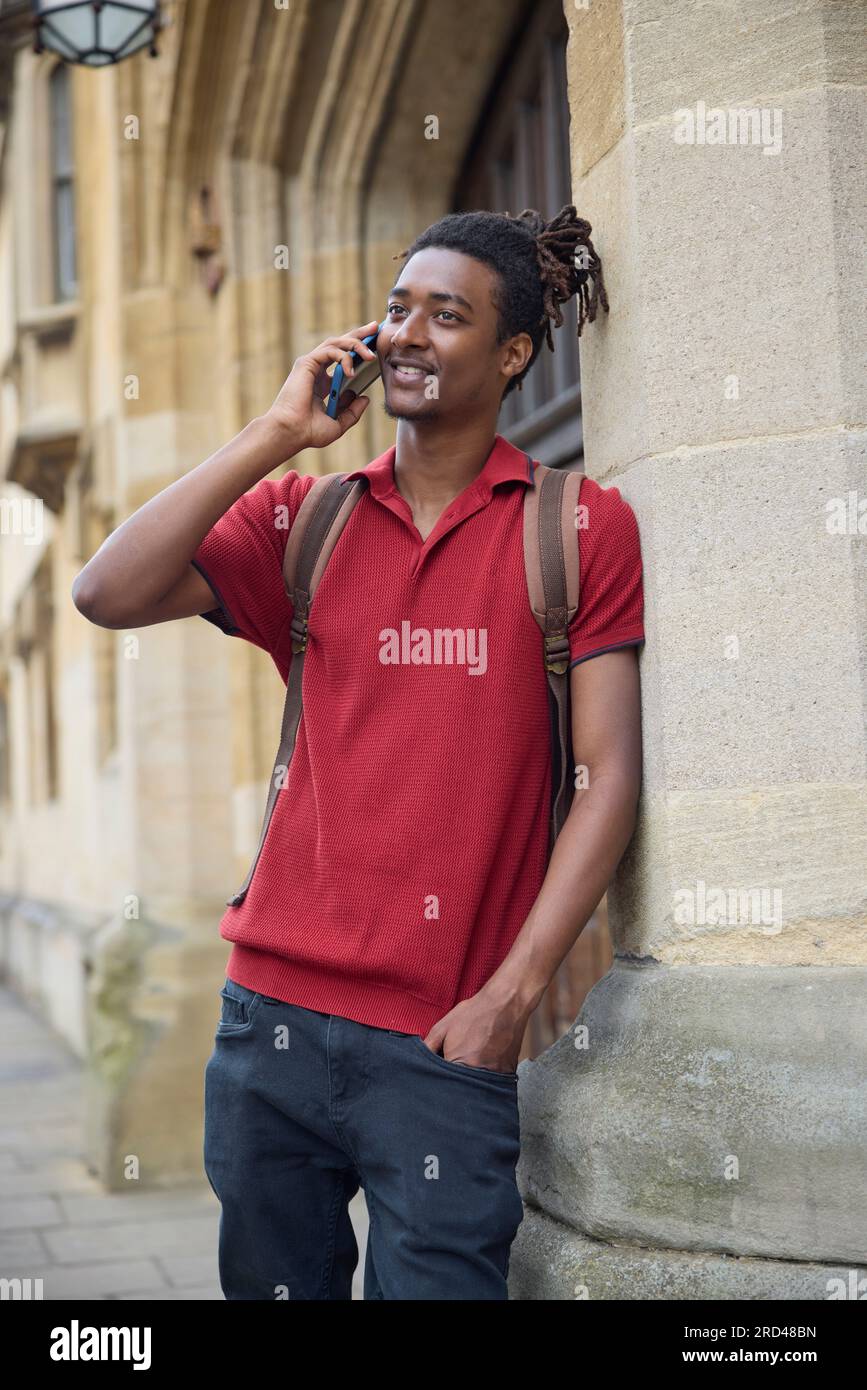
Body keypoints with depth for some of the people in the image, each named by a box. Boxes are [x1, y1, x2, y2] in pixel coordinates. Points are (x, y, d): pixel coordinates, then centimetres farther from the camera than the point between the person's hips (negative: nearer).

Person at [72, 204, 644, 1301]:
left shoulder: (582, 526, 1)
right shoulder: (302, 515, 9)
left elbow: (610, 774, -4)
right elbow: (107, 594, -5)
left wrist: (512, 991, -11)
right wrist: (277, 432, -6)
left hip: (446, 1037, -3)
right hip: (273, 1010, 4)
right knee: (271, 1281, 16)